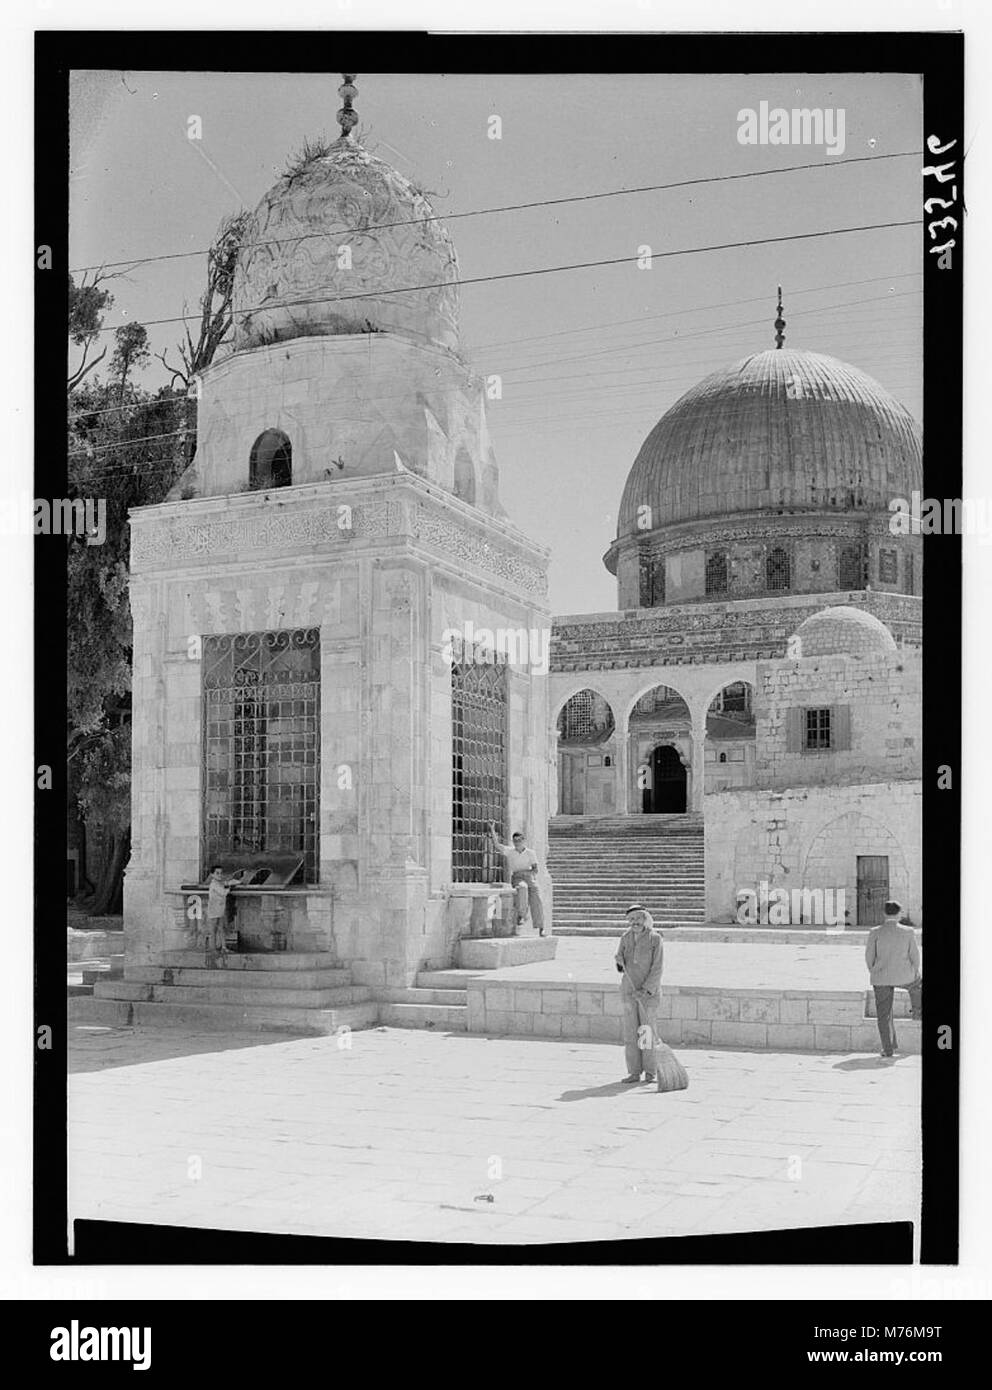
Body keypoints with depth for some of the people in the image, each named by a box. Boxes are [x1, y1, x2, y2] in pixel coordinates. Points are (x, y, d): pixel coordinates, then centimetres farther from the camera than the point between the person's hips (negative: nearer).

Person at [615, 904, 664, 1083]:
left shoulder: (655, 938, -7)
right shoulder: (625, 938, 5)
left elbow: (657, 969, -9)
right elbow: (619, 956, 14)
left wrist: (646, 989, -16)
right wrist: (619, 962, -9)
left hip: (649, 992, -4)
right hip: (628, 991, 4)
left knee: (648, 1031, -1)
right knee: (630, 1032, 3)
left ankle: (650, 1071, 10)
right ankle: (634, 1072, 9)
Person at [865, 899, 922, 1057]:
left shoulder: (875, 932, -9)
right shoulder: (908, 932, -9)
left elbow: (869, 957, -3)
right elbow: (914, 956, -2)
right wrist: (914, 973, 15)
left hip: (881, 978, 0)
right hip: (903, 976, 0)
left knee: (884, 1014, 9)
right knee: (917, 984, 36)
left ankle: (888, 1049, 9)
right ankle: (917, 1011, 49)